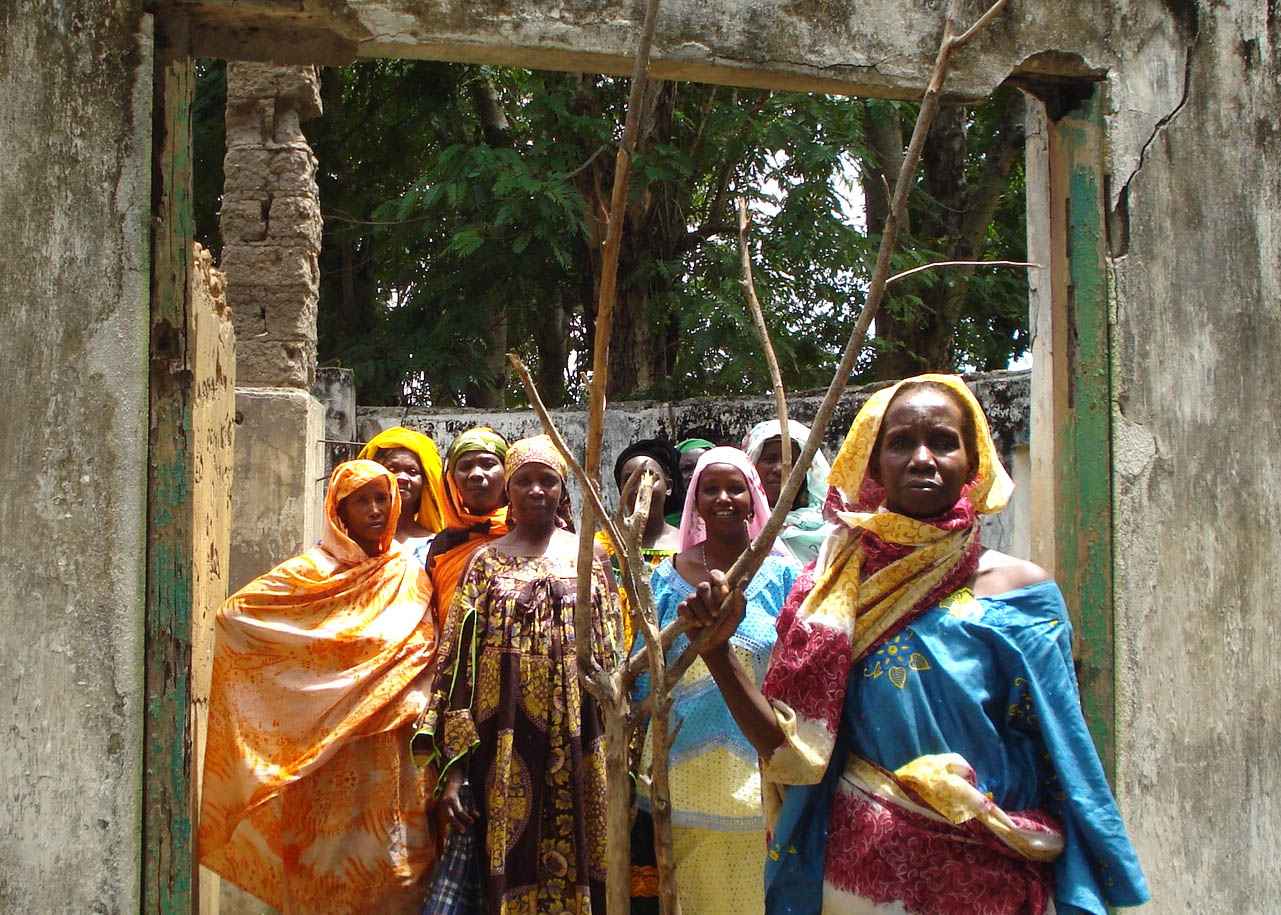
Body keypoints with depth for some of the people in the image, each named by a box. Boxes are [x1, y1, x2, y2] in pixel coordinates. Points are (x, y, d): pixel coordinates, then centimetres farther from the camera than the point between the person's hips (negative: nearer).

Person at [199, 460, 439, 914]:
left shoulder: (408, 574, 11)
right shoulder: (309, 572, 4)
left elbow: (423, 654, 7)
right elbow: (233, 613, -4)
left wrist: (408, 708, -8)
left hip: (390, 755, 2)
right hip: (323, 752, -2)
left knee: (395, 867, -1)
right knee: (329, 866, -1)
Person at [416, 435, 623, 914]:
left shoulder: (589, 559, 9)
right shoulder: (486, 562, 7)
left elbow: (611, 660, 8)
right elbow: (457, 663, 2)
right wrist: (453, 771, -6)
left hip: (577, 751, 1)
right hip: (504, 753, 0)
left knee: (575, 874, 2)